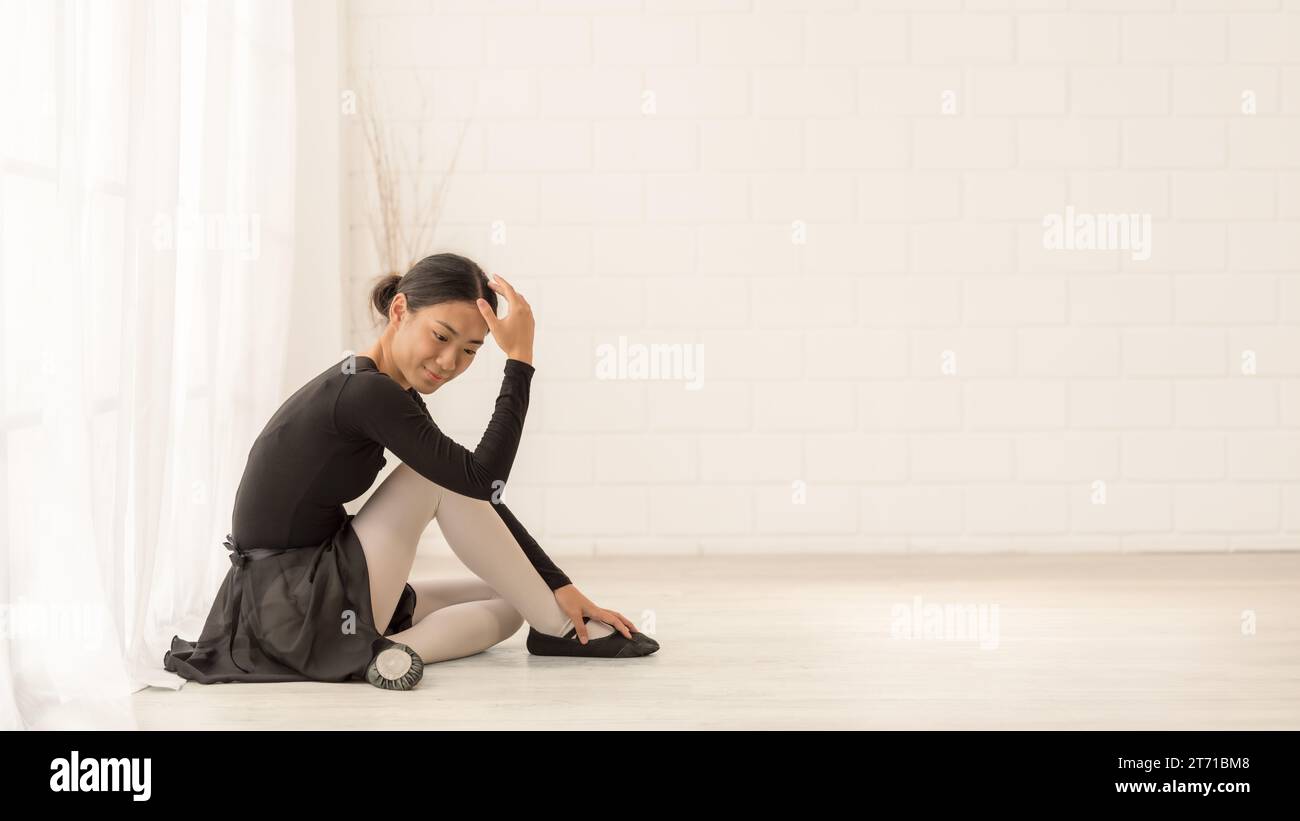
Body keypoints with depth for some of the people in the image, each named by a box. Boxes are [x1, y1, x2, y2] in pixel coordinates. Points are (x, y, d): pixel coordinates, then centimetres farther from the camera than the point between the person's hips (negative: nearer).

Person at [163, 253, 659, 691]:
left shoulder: (381, 392, 9)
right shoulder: (365, 393, -21)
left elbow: (480, 504, 10)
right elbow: (482, 480, -22)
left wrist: (561, 587, 6)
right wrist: (519, 360, -19)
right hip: (291, 608, -10)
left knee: (510, 603, 14)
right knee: (444, 474, -10)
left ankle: (396, 650, -9)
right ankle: (561, 629, -1)